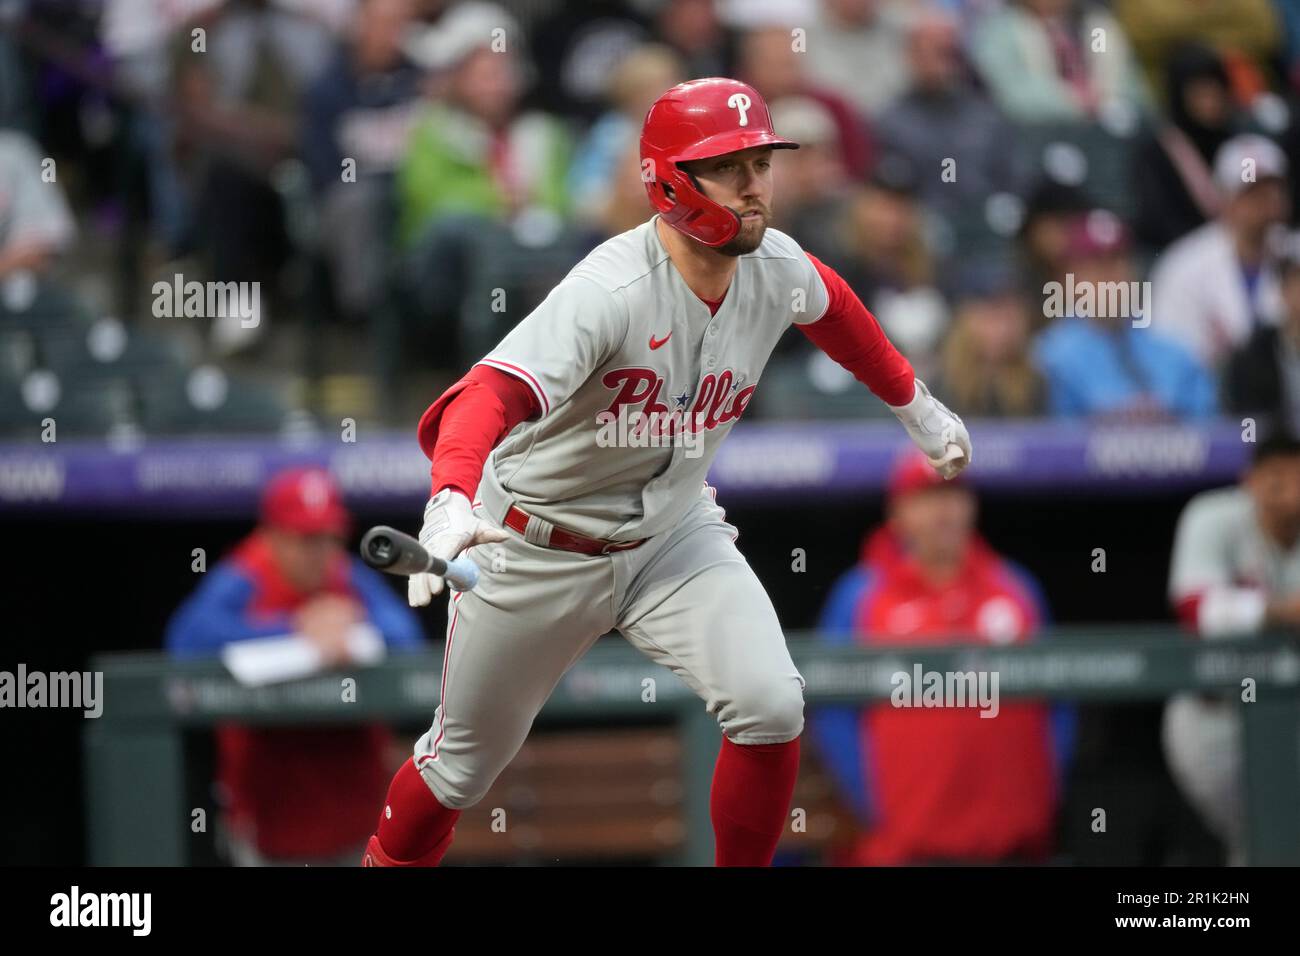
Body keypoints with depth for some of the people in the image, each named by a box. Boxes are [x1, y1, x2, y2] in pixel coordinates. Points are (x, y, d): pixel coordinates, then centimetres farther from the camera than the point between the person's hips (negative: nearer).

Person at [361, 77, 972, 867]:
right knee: (466, 764, 12)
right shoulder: (611, 291, -33)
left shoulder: (779, 270, -13)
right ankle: (391, 861, 41)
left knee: (771, 706, -19)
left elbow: (831, 307, 14)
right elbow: (489, 398, -46)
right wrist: (450, 505, -65)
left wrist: (915, 404, 24)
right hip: (543, 554, -4)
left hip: (673, 533, 4)